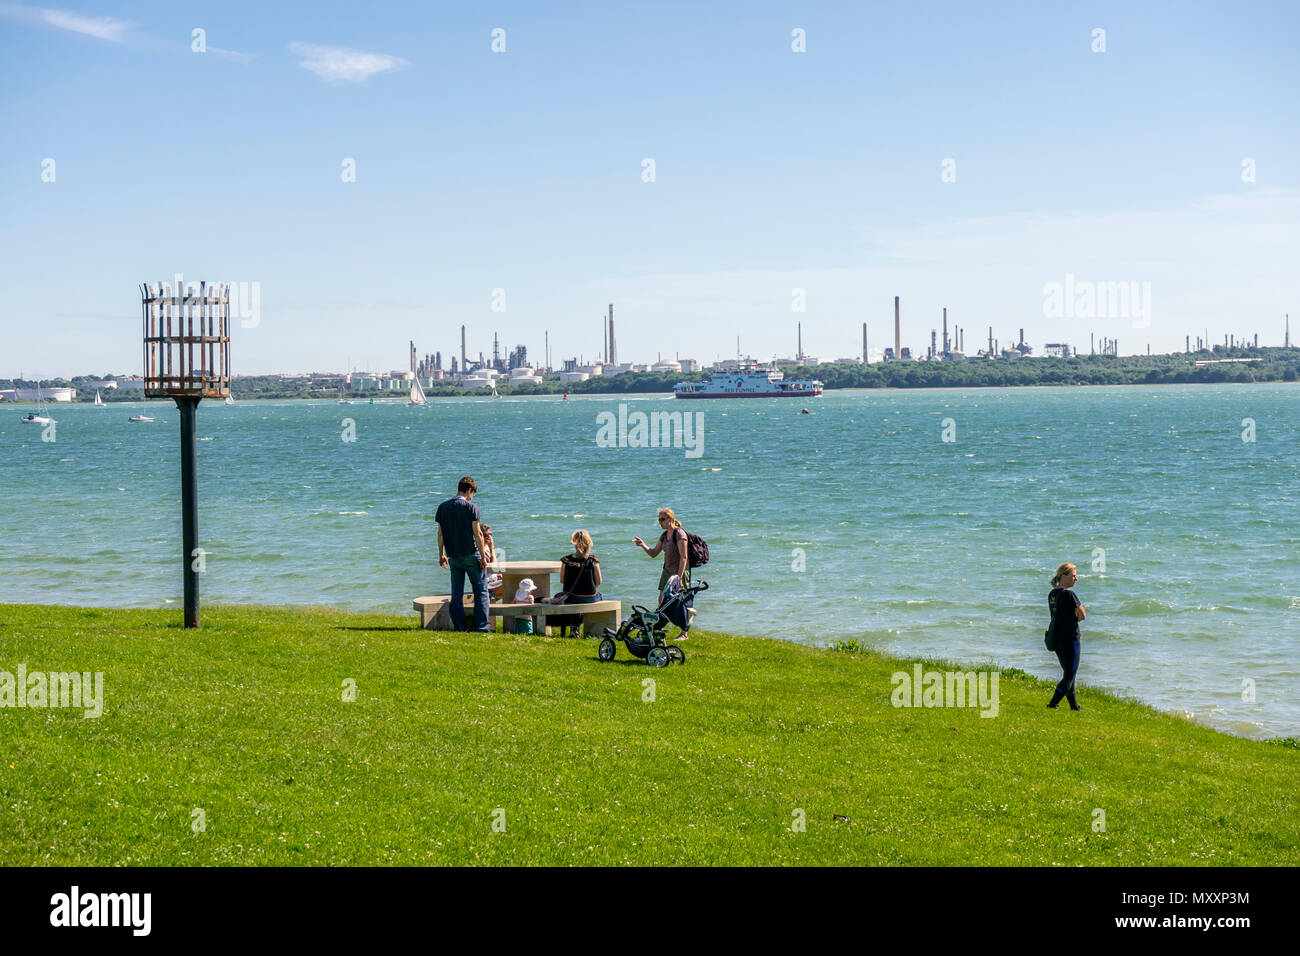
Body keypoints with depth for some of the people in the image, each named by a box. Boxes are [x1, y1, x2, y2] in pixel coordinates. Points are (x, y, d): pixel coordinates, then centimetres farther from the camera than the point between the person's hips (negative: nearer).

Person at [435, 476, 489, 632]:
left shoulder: (443, 507, 5)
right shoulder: (471, 507, -8)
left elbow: (440, 533, 8)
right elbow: (477, 533, -10)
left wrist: (441, 554, 17)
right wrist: (483, 556, -6)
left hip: (453, 557, 4)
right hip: (471, 555, -4)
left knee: (456, 593, 9)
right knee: (480, 591, 4)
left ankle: (459, 627, 7)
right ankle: (481, 626, -2)